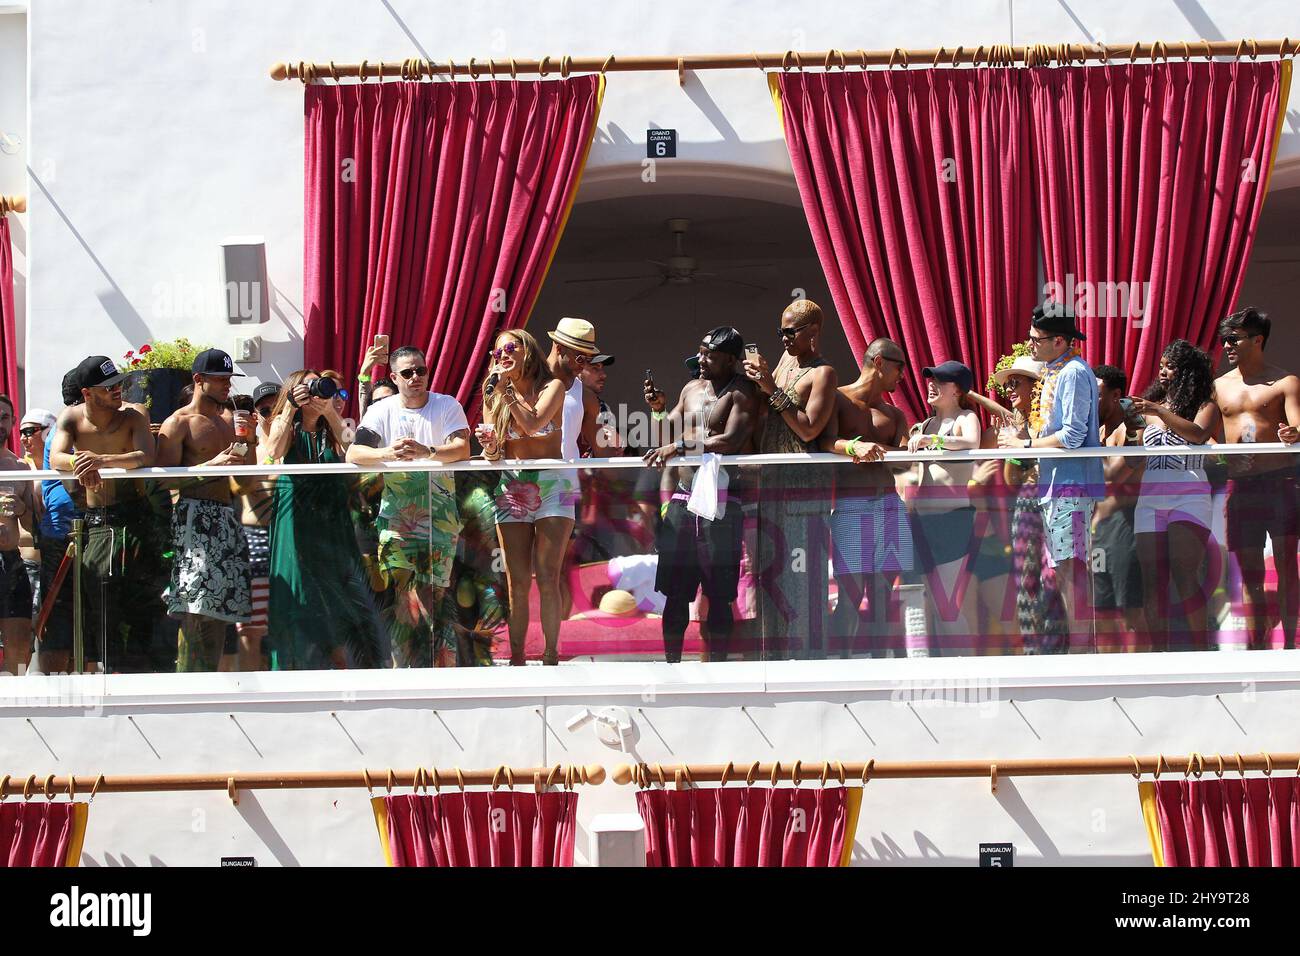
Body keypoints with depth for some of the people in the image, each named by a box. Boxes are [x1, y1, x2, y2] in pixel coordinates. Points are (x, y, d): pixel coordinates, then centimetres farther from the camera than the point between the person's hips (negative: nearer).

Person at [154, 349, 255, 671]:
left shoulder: (227, 423, 21)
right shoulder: (178, 423, -1)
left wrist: (249, 441, 6)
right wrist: (212, 464, -18)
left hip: (226, 518, 8)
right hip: (194, 516, -8)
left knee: (219, 607, 3)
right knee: (195, 610, -16)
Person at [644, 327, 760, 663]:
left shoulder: (742, 392, -3)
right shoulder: (692, 388, 19)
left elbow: (732, 440, -17)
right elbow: (669, 429, 25)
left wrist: (680, 447, -16)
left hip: (720, 496, -6)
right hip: (683, 496, 6)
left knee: (719, 592, -3)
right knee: (674, 590, 5)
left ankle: (717, 664, 1)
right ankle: (671, 663, 11)